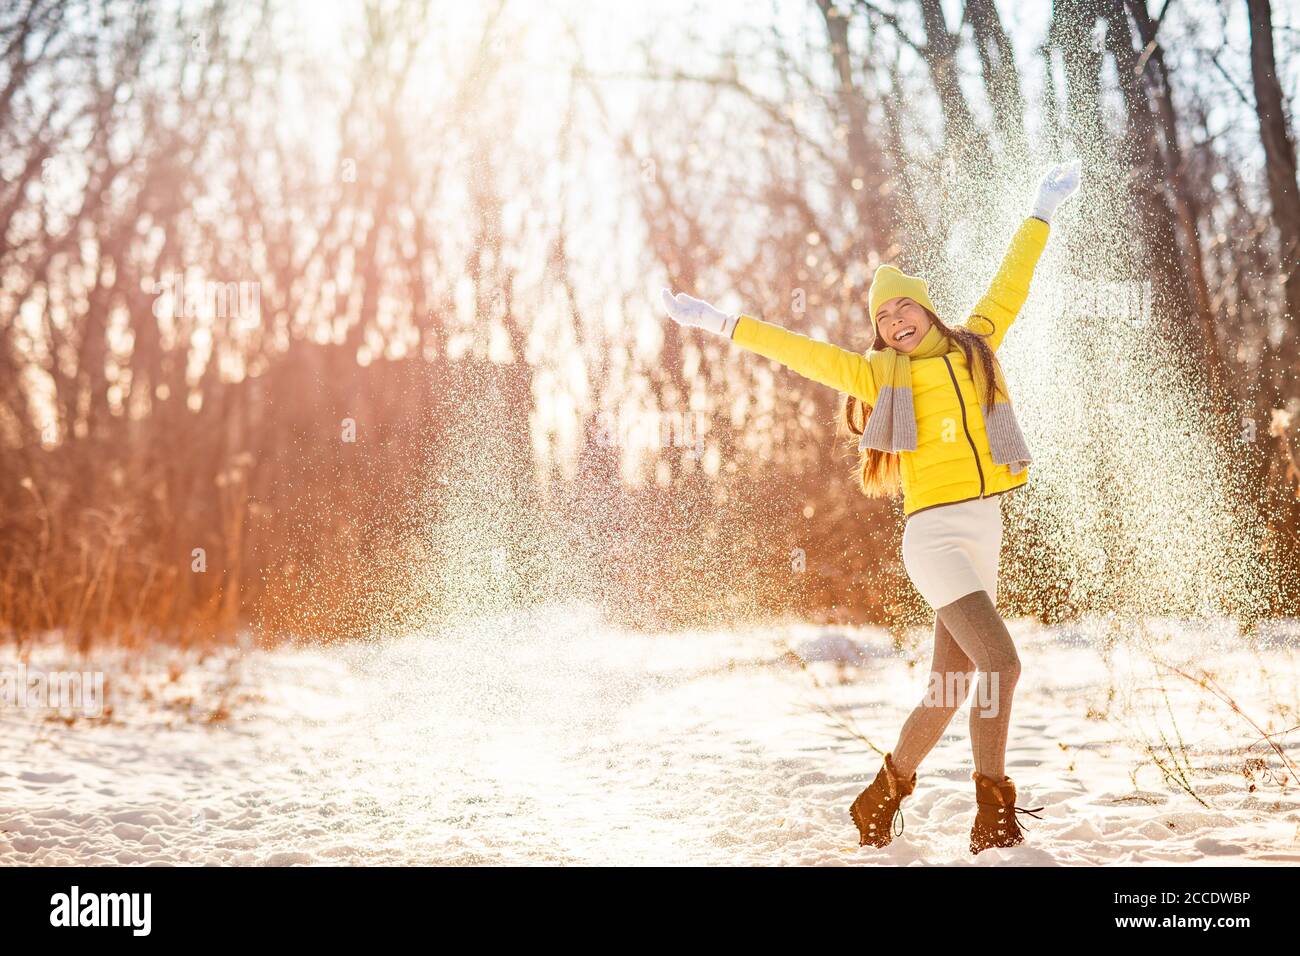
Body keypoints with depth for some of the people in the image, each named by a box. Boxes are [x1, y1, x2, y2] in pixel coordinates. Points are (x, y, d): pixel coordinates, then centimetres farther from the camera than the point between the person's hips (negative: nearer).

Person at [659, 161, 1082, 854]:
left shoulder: (974, 347, 14)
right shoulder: (880, 374, 4)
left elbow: (1009, 285, 25)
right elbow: (801, 351, 5)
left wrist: (1041, 213, 35)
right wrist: (721, 323, 4)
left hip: (984, 535, 5)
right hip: (934, 535, -5)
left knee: (951, 687, 6)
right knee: (1000, 663, -19)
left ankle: (883, 796, 22)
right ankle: (994, 816, -13)